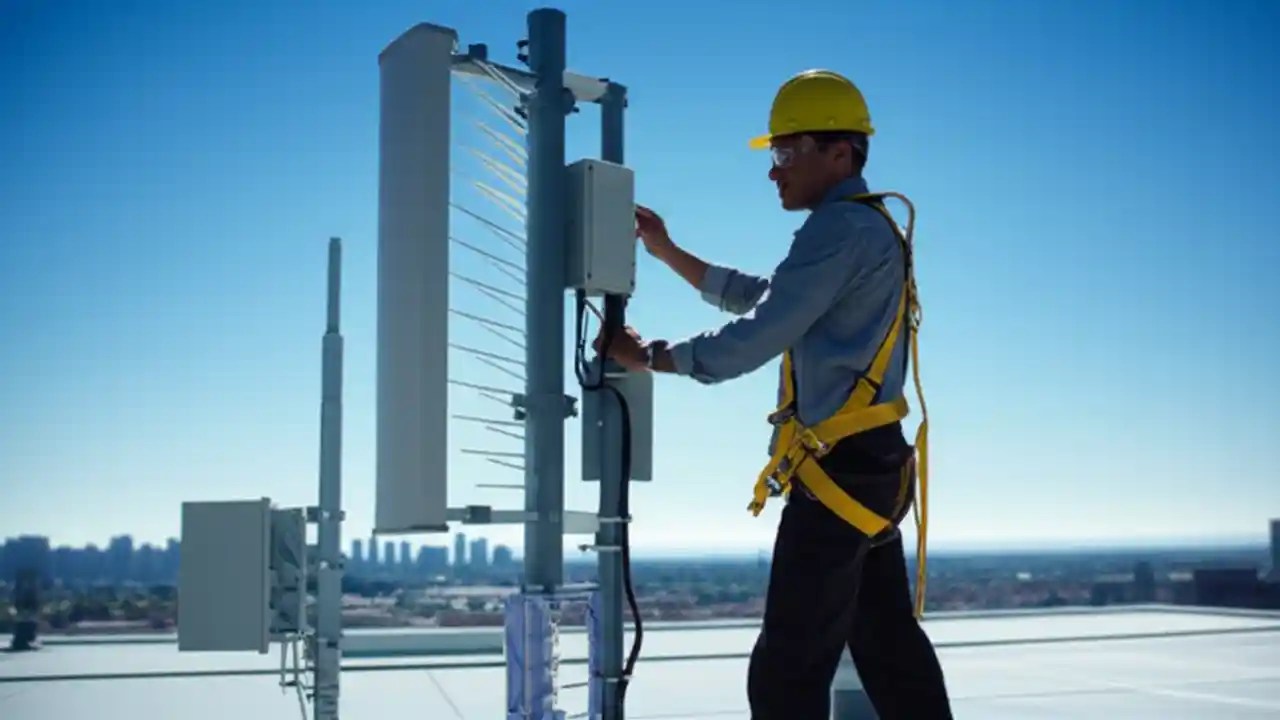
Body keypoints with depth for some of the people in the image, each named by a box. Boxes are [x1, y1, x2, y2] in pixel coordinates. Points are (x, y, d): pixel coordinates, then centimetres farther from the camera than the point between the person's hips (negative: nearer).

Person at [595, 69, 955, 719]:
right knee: (889, 645, 16)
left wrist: (649, 358, -6)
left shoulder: (842, 229, -14)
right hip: (871, 468, 11)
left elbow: (756, 337, -17)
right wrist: (667, 252, 18)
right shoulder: (866, 230, 20)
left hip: (840, 471, -11)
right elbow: (758, 296, 24)